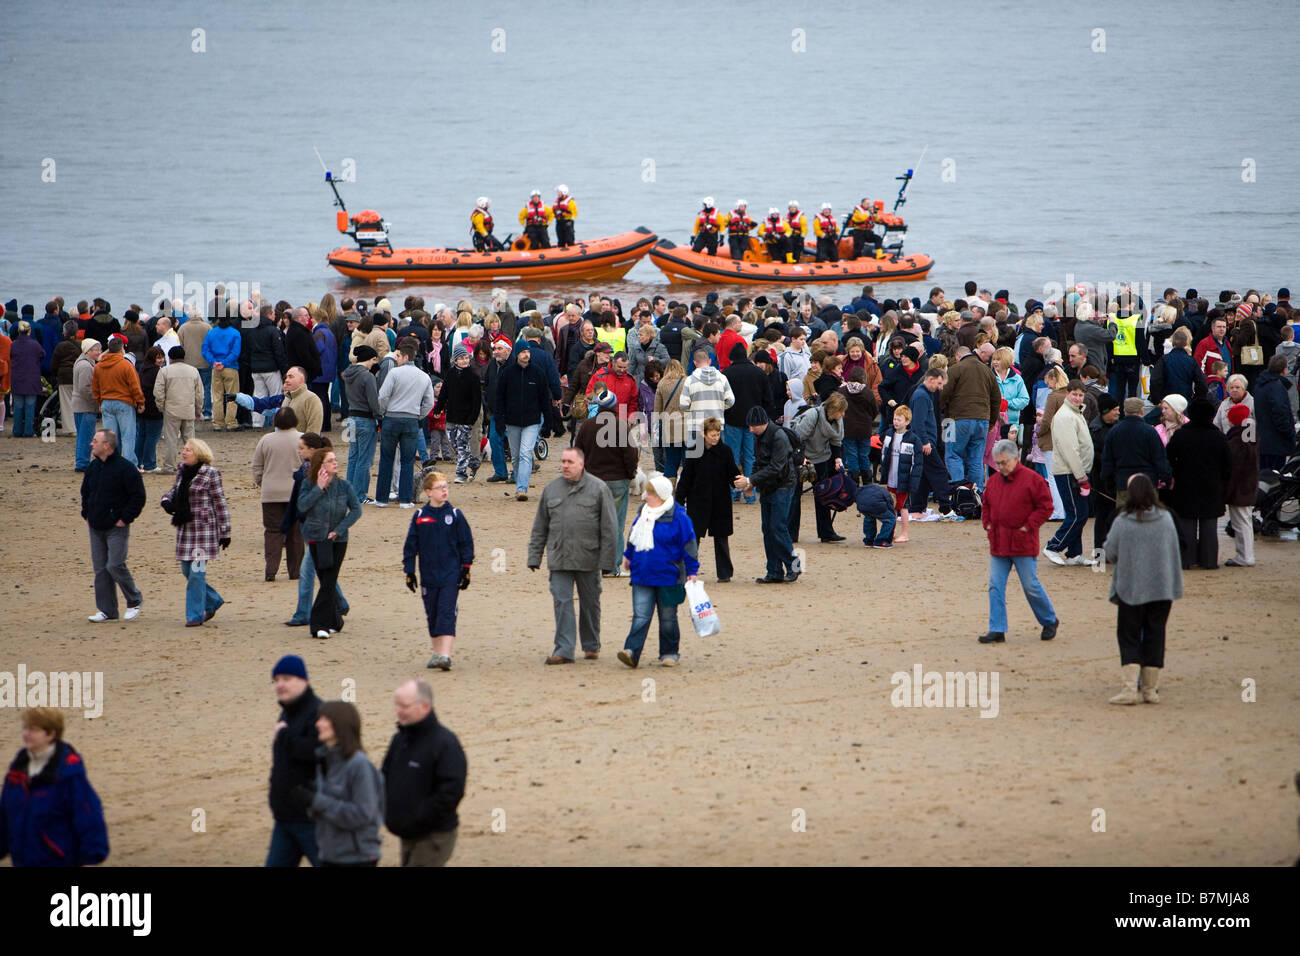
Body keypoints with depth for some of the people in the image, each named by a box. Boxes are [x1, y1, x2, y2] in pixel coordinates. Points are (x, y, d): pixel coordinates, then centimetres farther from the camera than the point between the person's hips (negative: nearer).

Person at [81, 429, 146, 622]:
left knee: (115, 565, -14)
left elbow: (138, 496, -11)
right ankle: (107, 610, 11)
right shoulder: (92, 467, 9)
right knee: (100, 569, 5)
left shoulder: (125, 468, -13)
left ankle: (134, 600, 7)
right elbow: (85, 492, 25)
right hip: (96, 527, 7)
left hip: (116, 527, -7)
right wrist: (86, 514, 14)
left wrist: (125, 518, -12)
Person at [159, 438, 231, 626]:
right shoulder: (181, 471, 9)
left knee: (196, 572, -8)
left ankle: (195, 615, -2)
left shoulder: (210, 474, -9)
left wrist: (225, 532, -6)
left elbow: (220, 503, -6)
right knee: (187, 570, 12)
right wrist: (166, 501, -2)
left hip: (204, 528, -7)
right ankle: (213, 601, 32)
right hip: (184, 528, 7)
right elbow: (174, 491, 23)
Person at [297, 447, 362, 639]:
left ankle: (320, 624, -1)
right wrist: (319, 488, -20)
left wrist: (339, 530, -12)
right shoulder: (309, 485, -3)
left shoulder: (343, 485, -2)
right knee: (326, 582, 1)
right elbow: (302, 506, -18)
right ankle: (335, 621, 12)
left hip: (338, 539, 0)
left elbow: (356, 510, -4)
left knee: (329, 582, -6)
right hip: (316, 539, 0)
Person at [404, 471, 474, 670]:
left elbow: (466, 543, 5)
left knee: (447, 613, -11)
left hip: (451, 575, -2)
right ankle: (437, 652, 20)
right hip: (428, 575, 2)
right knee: (432, 615, 9)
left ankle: (445, 655, -18)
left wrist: (466, 569, 1)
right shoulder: (419, 517, 3)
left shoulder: (455, 515, 1)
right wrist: (409, 572, 5)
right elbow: (410, 546, 8)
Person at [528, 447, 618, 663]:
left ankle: (591, 646, 26)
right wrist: (534, 556, 8)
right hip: (559, 560, 2)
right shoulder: (551, 490, 10)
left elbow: (608, 528, -1)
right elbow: (540, 528, 14)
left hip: (588, 557, -2)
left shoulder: (598, 489, 0)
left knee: (590, 603, 10)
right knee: (562, 602, -6)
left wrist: (607, 560, -7)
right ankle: (564, 651, -7)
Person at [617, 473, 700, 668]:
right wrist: (629, 555, 34)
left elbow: (689, 545, -7)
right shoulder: (643, 513, 8)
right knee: (640, 616, -4)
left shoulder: (678, 518, -11)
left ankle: (669, 653, 21)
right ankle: (631, 652, -13)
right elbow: (634, 537, 25)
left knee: (667, 618, 8)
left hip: (668, 578, -4)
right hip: (642, 576, 4)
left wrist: (692, 571, -6)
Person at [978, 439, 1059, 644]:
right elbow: (986, 505, 25)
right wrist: (987, 524, 9)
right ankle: (997, 630, 3)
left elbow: (1045, 506, -7)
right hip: (998, 543, 6)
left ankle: (1050, 622, 21)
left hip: (1023, 544, -5)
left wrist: (1028, 526, -12)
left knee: (1031, 586, 1)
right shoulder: (994, 481, 11)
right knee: (995, 587, 0)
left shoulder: (1032, 479, -7)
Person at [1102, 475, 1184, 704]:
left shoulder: (1122, 522, -12)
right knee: (1154, 636, 9)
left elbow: (1110, 554, -4)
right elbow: (1174, 554, 6)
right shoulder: (1165, 519, -3)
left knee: (1129, 636, 4)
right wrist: (1174, 587, 17)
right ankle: (1150, 688, 11)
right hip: (1161, 589, 2)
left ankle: (1130, 687, -7)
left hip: (1131, 589, -2)